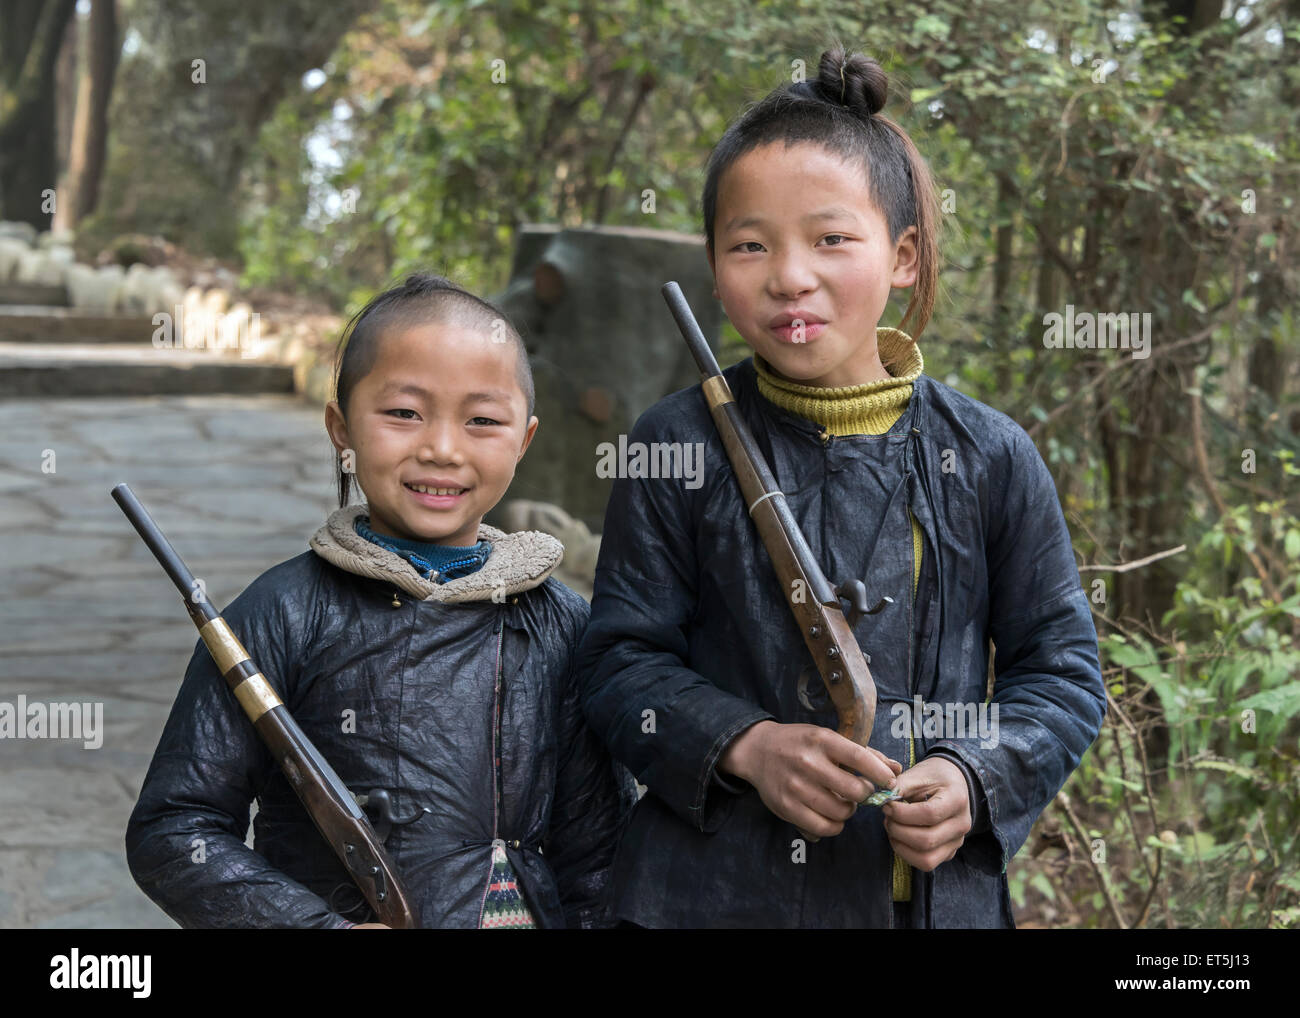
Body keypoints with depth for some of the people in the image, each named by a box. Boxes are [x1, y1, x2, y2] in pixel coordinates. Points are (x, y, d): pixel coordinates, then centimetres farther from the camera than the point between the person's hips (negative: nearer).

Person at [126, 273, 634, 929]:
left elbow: (596, 848, 6)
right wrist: (323, 927, -21)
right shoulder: (284, 615, -10)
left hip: (537, 914, 3)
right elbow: (172, 830, -11)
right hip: (348, 913, -3)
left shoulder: (562, 625, -1)